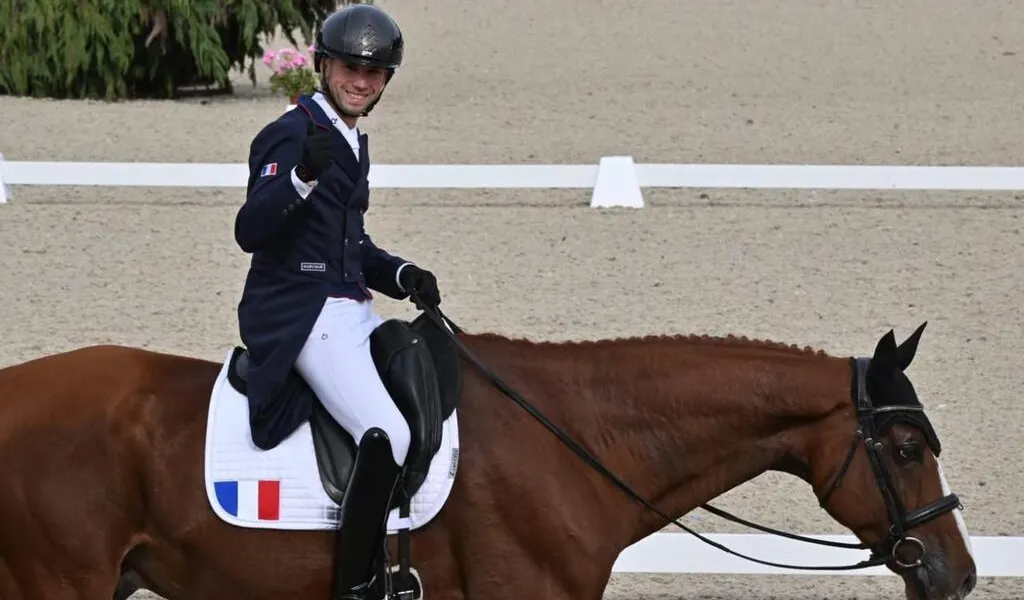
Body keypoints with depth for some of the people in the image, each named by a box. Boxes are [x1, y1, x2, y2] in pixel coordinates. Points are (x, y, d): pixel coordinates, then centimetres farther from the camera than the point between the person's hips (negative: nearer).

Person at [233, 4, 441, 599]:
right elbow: (250, 231, -22)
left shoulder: (354, 142, 18)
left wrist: (403, 274, 9)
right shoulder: (290, 135, -10)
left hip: (352, 312, 10)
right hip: (299, 318, -10)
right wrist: (302, 177, -37)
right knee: (388, 436, -27)